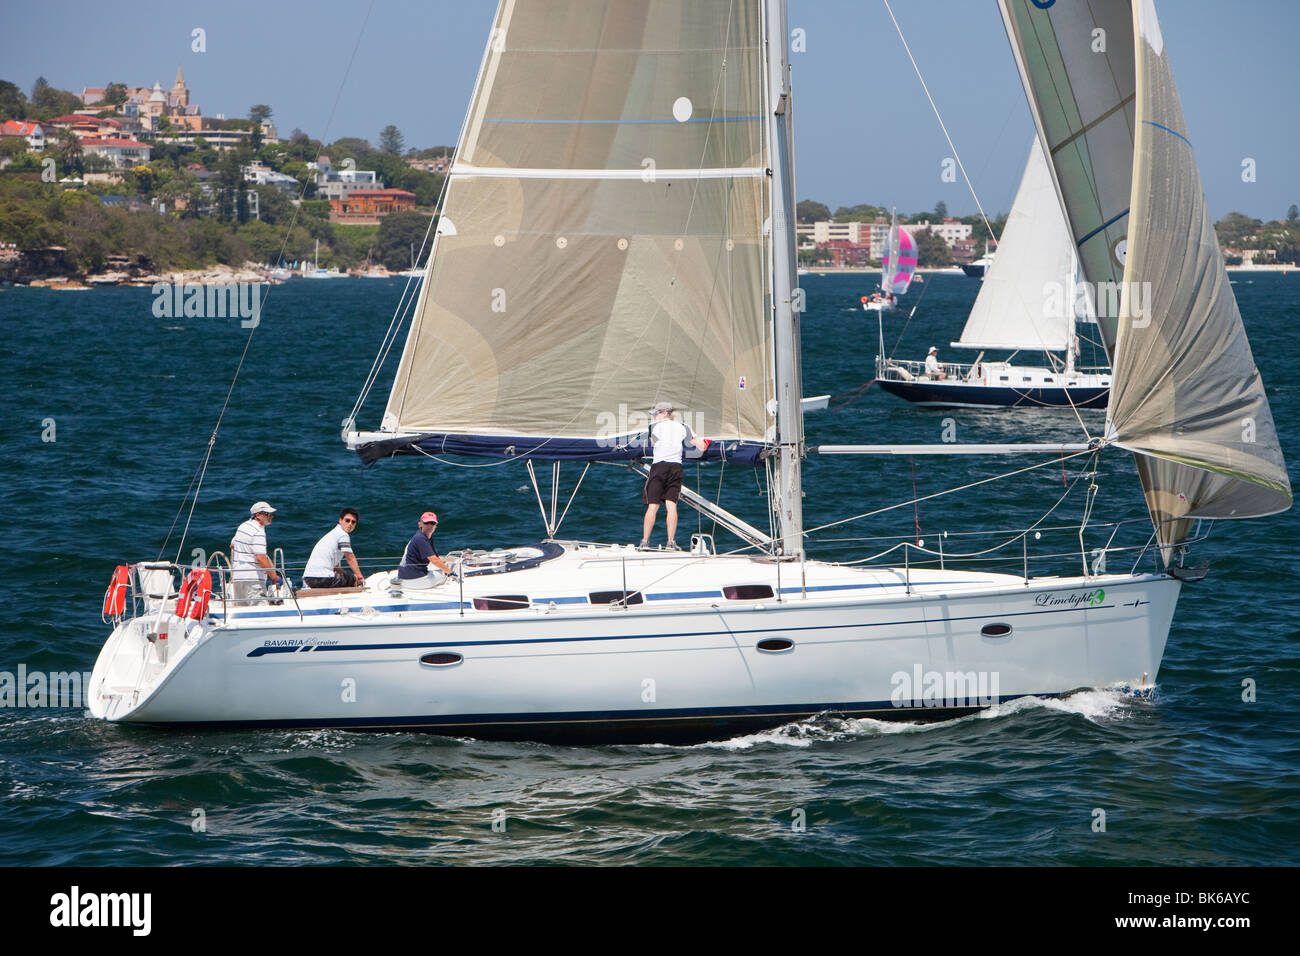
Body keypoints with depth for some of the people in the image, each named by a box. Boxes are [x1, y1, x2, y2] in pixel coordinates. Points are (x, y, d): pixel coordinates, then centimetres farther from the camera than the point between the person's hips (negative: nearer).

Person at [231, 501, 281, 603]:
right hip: (252, 579, -9)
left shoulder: (243, 526, 13)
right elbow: (260, 558, -23)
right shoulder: (258, 532, -15)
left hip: (237, 576, 9)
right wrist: (274, 577, -19)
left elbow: (232, 545, 27)